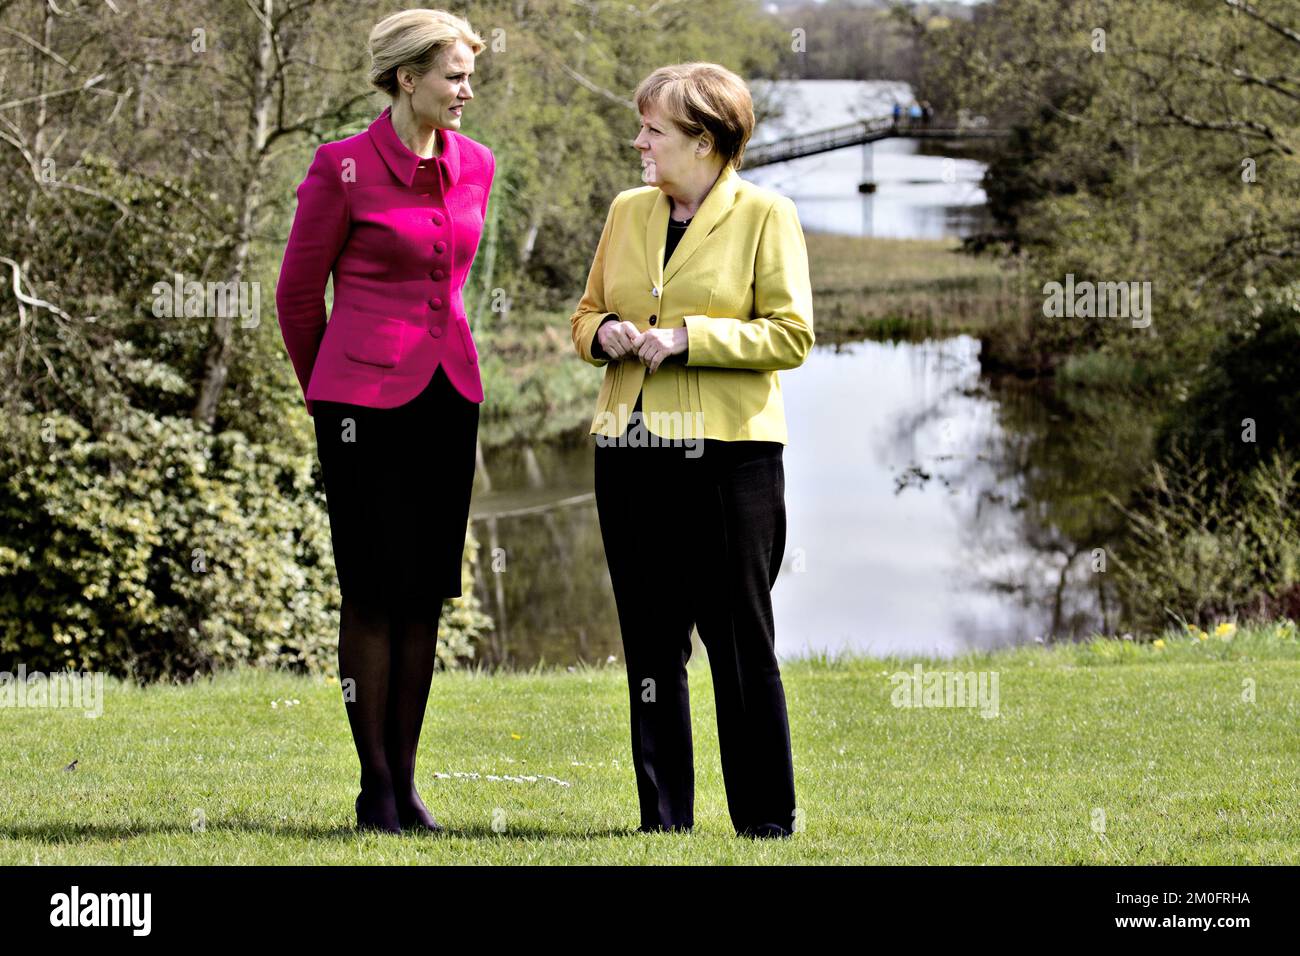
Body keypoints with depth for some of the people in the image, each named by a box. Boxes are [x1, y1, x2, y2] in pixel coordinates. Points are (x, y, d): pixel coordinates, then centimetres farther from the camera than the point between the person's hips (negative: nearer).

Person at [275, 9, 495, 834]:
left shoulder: (477, 166, 7)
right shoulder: (344, 167, -10)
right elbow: (298, 292, 1)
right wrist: (326, 391, 12)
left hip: (448, 395, 5)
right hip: (365, 398, -5)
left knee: (427, 593, 6)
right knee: (374, 593, -2)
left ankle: (406, 780, 13)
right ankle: (376, 789, 6)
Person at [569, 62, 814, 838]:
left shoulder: (766, 215, -2)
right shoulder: (628, 211, 14)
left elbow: (791, 335, -8)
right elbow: (587, 313, 22)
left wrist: (688, 337, -15)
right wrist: (605, 333, -1)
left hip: (728, 455, -5)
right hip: (631, 452, 5)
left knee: (740, 641, -1)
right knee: (650, 642, 7)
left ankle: (767, 820, 7)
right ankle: (664, 817, 13)